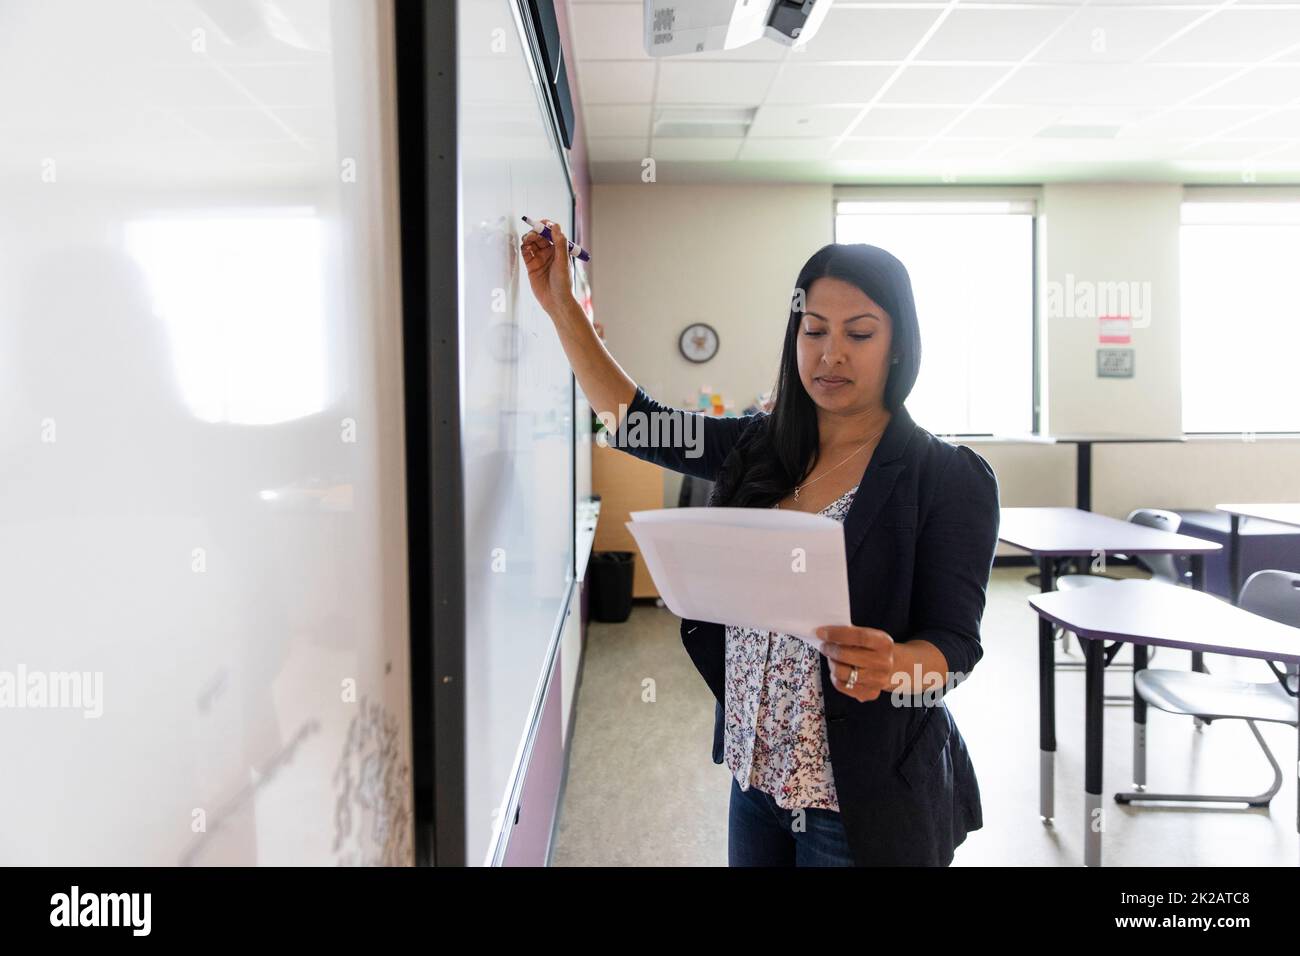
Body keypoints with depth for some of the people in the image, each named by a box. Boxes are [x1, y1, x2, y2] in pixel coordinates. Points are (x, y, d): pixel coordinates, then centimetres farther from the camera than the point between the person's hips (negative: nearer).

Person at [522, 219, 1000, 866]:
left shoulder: (949, 477, -13)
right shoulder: (761, 448, 1)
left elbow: (954, 644, -14)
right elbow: (637, 421, 7)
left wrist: (894, 664, -36)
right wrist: (560, 305, 6)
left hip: (867, 800, -4)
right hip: (757, 774, 5)